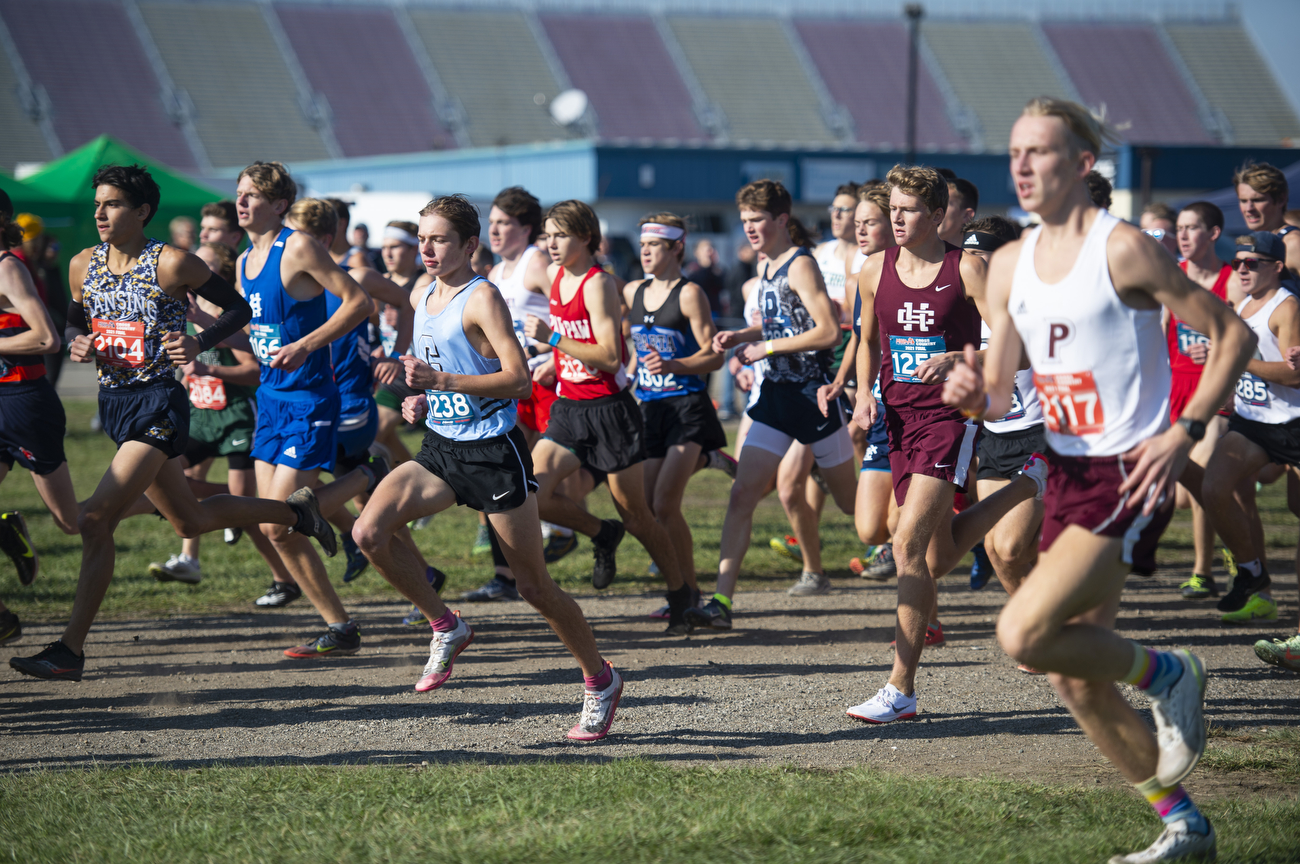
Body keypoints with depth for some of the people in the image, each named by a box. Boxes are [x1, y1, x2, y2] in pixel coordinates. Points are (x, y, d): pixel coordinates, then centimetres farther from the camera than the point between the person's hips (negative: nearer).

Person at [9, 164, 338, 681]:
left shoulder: (172, 265, -11)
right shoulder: (83, 265, 6)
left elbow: (239, 308, -1)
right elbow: (76, 319, 22)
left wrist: (199, 344, -17)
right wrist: (78, 344, -1)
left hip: (158, 406, -8)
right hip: (114, 402, 8)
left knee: (95, 520, -18)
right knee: (189, 520, 20)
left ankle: (71, 650, -15)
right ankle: (294, 511, 43)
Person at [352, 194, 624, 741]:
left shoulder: (482, 298, -13)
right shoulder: (422, 299, 10)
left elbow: (519, 378, -22)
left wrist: (441, 381, -27)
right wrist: (423, 399, 7)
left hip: (493, 451, -7)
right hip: (441, 449, 7)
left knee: (534, 585, 0)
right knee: (368, 532, -15)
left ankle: (601, 681, 19)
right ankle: (445, 627, 3)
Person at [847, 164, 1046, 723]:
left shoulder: (968, 270, -7)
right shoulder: (875, 273, 7)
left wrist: (956, 359, -25)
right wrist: (865, 395, 4)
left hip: (951, 414, -6)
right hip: (900, 418, 6)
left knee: (909, 544, -18)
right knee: (938, 559, 14)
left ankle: (901, 690, -12)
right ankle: (1028, 485, 45)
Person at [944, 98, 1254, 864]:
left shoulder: (1122, 248, -12)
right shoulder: (1009, 264, 9)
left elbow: (1232, 334, -8)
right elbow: (1000, 393, 12)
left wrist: (1185, 432, -16)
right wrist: (973, 394, -12)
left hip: (1129, 476, -8)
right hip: (1066, 475, 8)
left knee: (1023, 635, -21)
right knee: (1075, 680, 9)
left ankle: (1167, 674, 4)